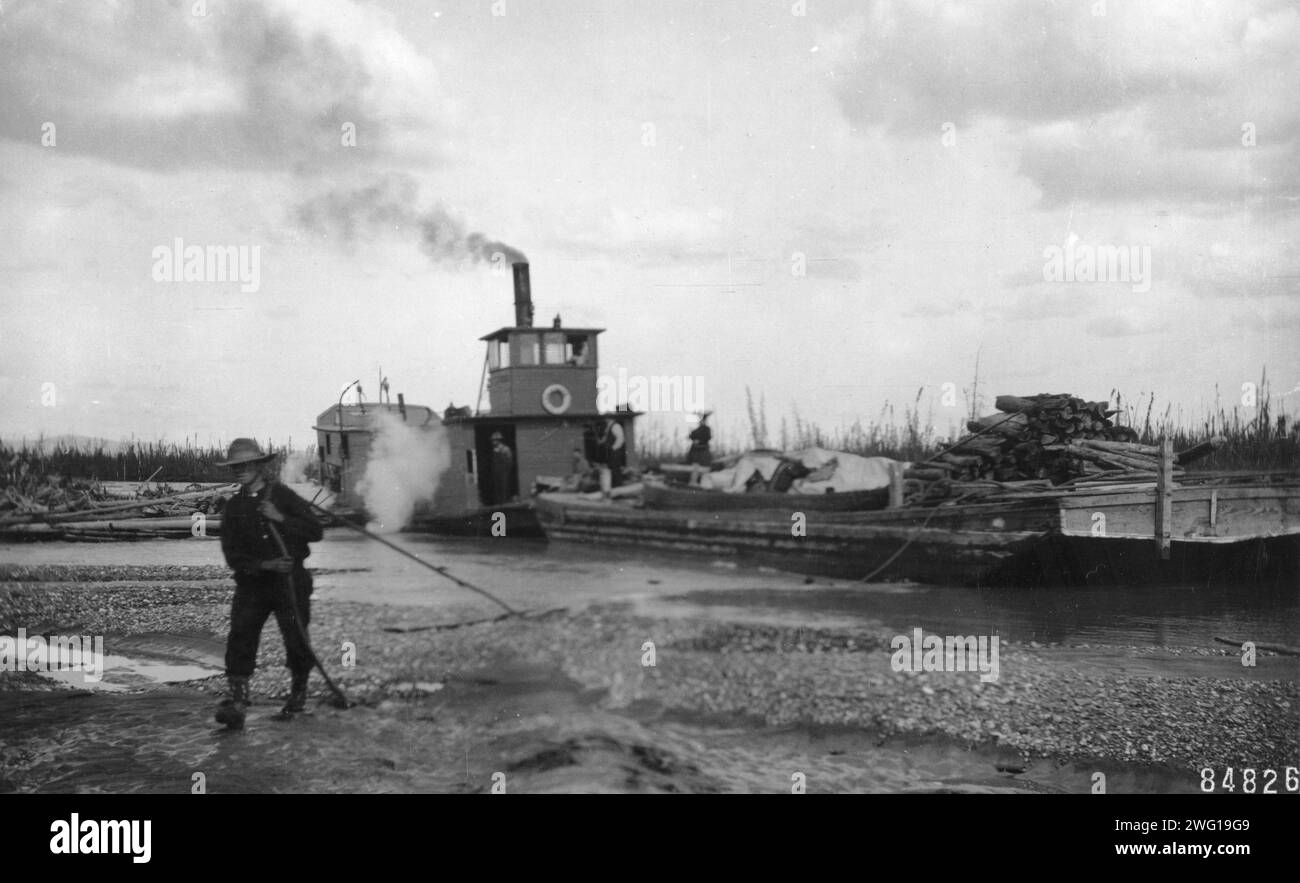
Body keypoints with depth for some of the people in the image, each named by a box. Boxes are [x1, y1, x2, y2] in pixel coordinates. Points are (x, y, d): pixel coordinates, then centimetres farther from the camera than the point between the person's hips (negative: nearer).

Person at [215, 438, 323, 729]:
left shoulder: (283, 496, 0)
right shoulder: (233, 508, 8)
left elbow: (315, 531, -5)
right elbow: (232, 554, 1)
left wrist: (281, 519, -17)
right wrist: (264, 565, -15)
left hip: (290, 579, -2)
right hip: (251, 582, 2)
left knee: (296, 639, 1)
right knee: (240, 637, -13)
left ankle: (299, 692, 27)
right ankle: (238, 701, -17)